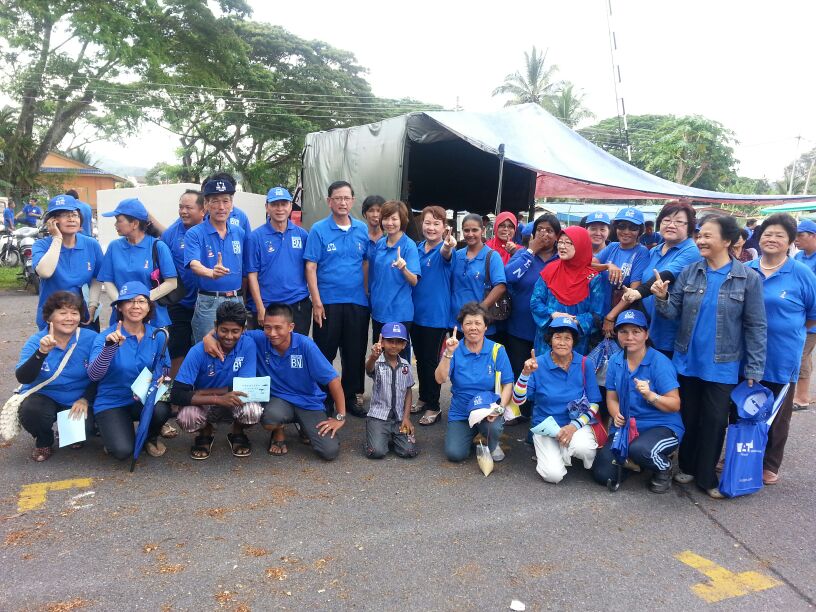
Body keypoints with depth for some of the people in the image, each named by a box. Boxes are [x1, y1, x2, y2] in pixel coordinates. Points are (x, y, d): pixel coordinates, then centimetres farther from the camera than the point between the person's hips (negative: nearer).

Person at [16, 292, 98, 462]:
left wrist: (85, 399, -19)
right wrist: (41, 352, -38)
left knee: (86, 427, -26)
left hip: (79, 399, 0)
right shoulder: (35, 342, -8)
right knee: (30, 410, -31)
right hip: (44, 396, 0)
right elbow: (23, 378, -23)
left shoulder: (91, 338, -11)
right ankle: (44, 442, 4)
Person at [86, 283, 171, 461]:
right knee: (123, 451, -23)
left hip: (144, 399, 2)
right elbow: (93, 375, -26)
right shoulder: (106, 337, -13)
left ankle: (151, 437, 5)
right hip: (111, 402, -2)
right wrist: (110, 346, -40)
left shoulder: (158, 336, -4)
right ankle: (112, 432, 16)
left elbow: (165, 368, 9)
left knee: (161, 410, -32)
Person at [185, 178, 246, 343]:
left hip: (237, 300, 4)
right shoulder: (194, 234, -6)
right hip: (208, 303, -4)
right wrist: (212, 273, -43)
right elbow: (194, 264, -22)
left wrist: (243, 298, 8)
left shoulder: (240, 233, 7)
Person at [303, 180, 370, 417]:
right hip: (328, 302, -3)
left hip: (357, 302, 3)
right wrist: (316, 301, -11)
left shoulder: (362, 229, 6)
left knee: (355, 353, 11)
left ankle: (350, 397, 26)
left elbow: (366, 263, 11)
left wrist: (368, 292, 5)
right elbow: (311, 267, -6)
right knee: (325, 353, 6)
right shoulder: (319, 230, -4)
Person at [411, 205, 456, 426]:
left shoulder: (445, 249, -11)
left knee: (431, 361, 1)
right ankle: (423, 397, 32)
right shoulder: (417, 248, 5)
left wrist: (447, 246, -59)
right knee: (419, 358, 16)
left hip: (436, 315, -6)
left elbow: (445, 255, -39)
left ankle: (433, 407, 13)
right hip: (416, 312, 6)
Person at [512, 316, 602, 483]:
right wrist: (525, 373, -29)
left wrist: (575, 425, -17)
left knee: (582, 447, -34)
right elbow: (518, 400, -13)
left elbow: (594, 404, -2)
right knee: (553, 475, -19)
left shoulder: (584, 364, -6)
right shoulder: (538, 364, -9)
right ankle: (545, 453, 14)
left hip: (577, 423, 1)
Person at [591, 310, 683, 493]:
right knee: (602, 474, -9)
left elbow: (675, 405, -13)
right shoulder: (615, 361, 2)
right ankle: (632, 461, 24)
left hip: (662, 427, -4)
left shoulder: (660, 362, -13)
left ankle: (664, 467, 0)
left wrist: (650, 395, -31)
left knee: (639, 449, -38)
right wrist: (617, 415, -15)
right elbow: (612, 397, 6)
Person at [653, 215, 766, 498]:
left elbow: (755, 326, -6)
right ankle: (687, 466, 33)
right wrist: (662, 298, -24)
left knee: (715, 421, 8)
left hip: (722, 366, -2)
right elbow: (673, 312, -2)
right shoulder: (689, 272, -2)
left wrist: (754, 368, -7)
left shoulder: (749, 278, -9)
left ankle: (707, 476, 24)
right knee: (688, 416, 15)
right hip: (687, 361, 3)